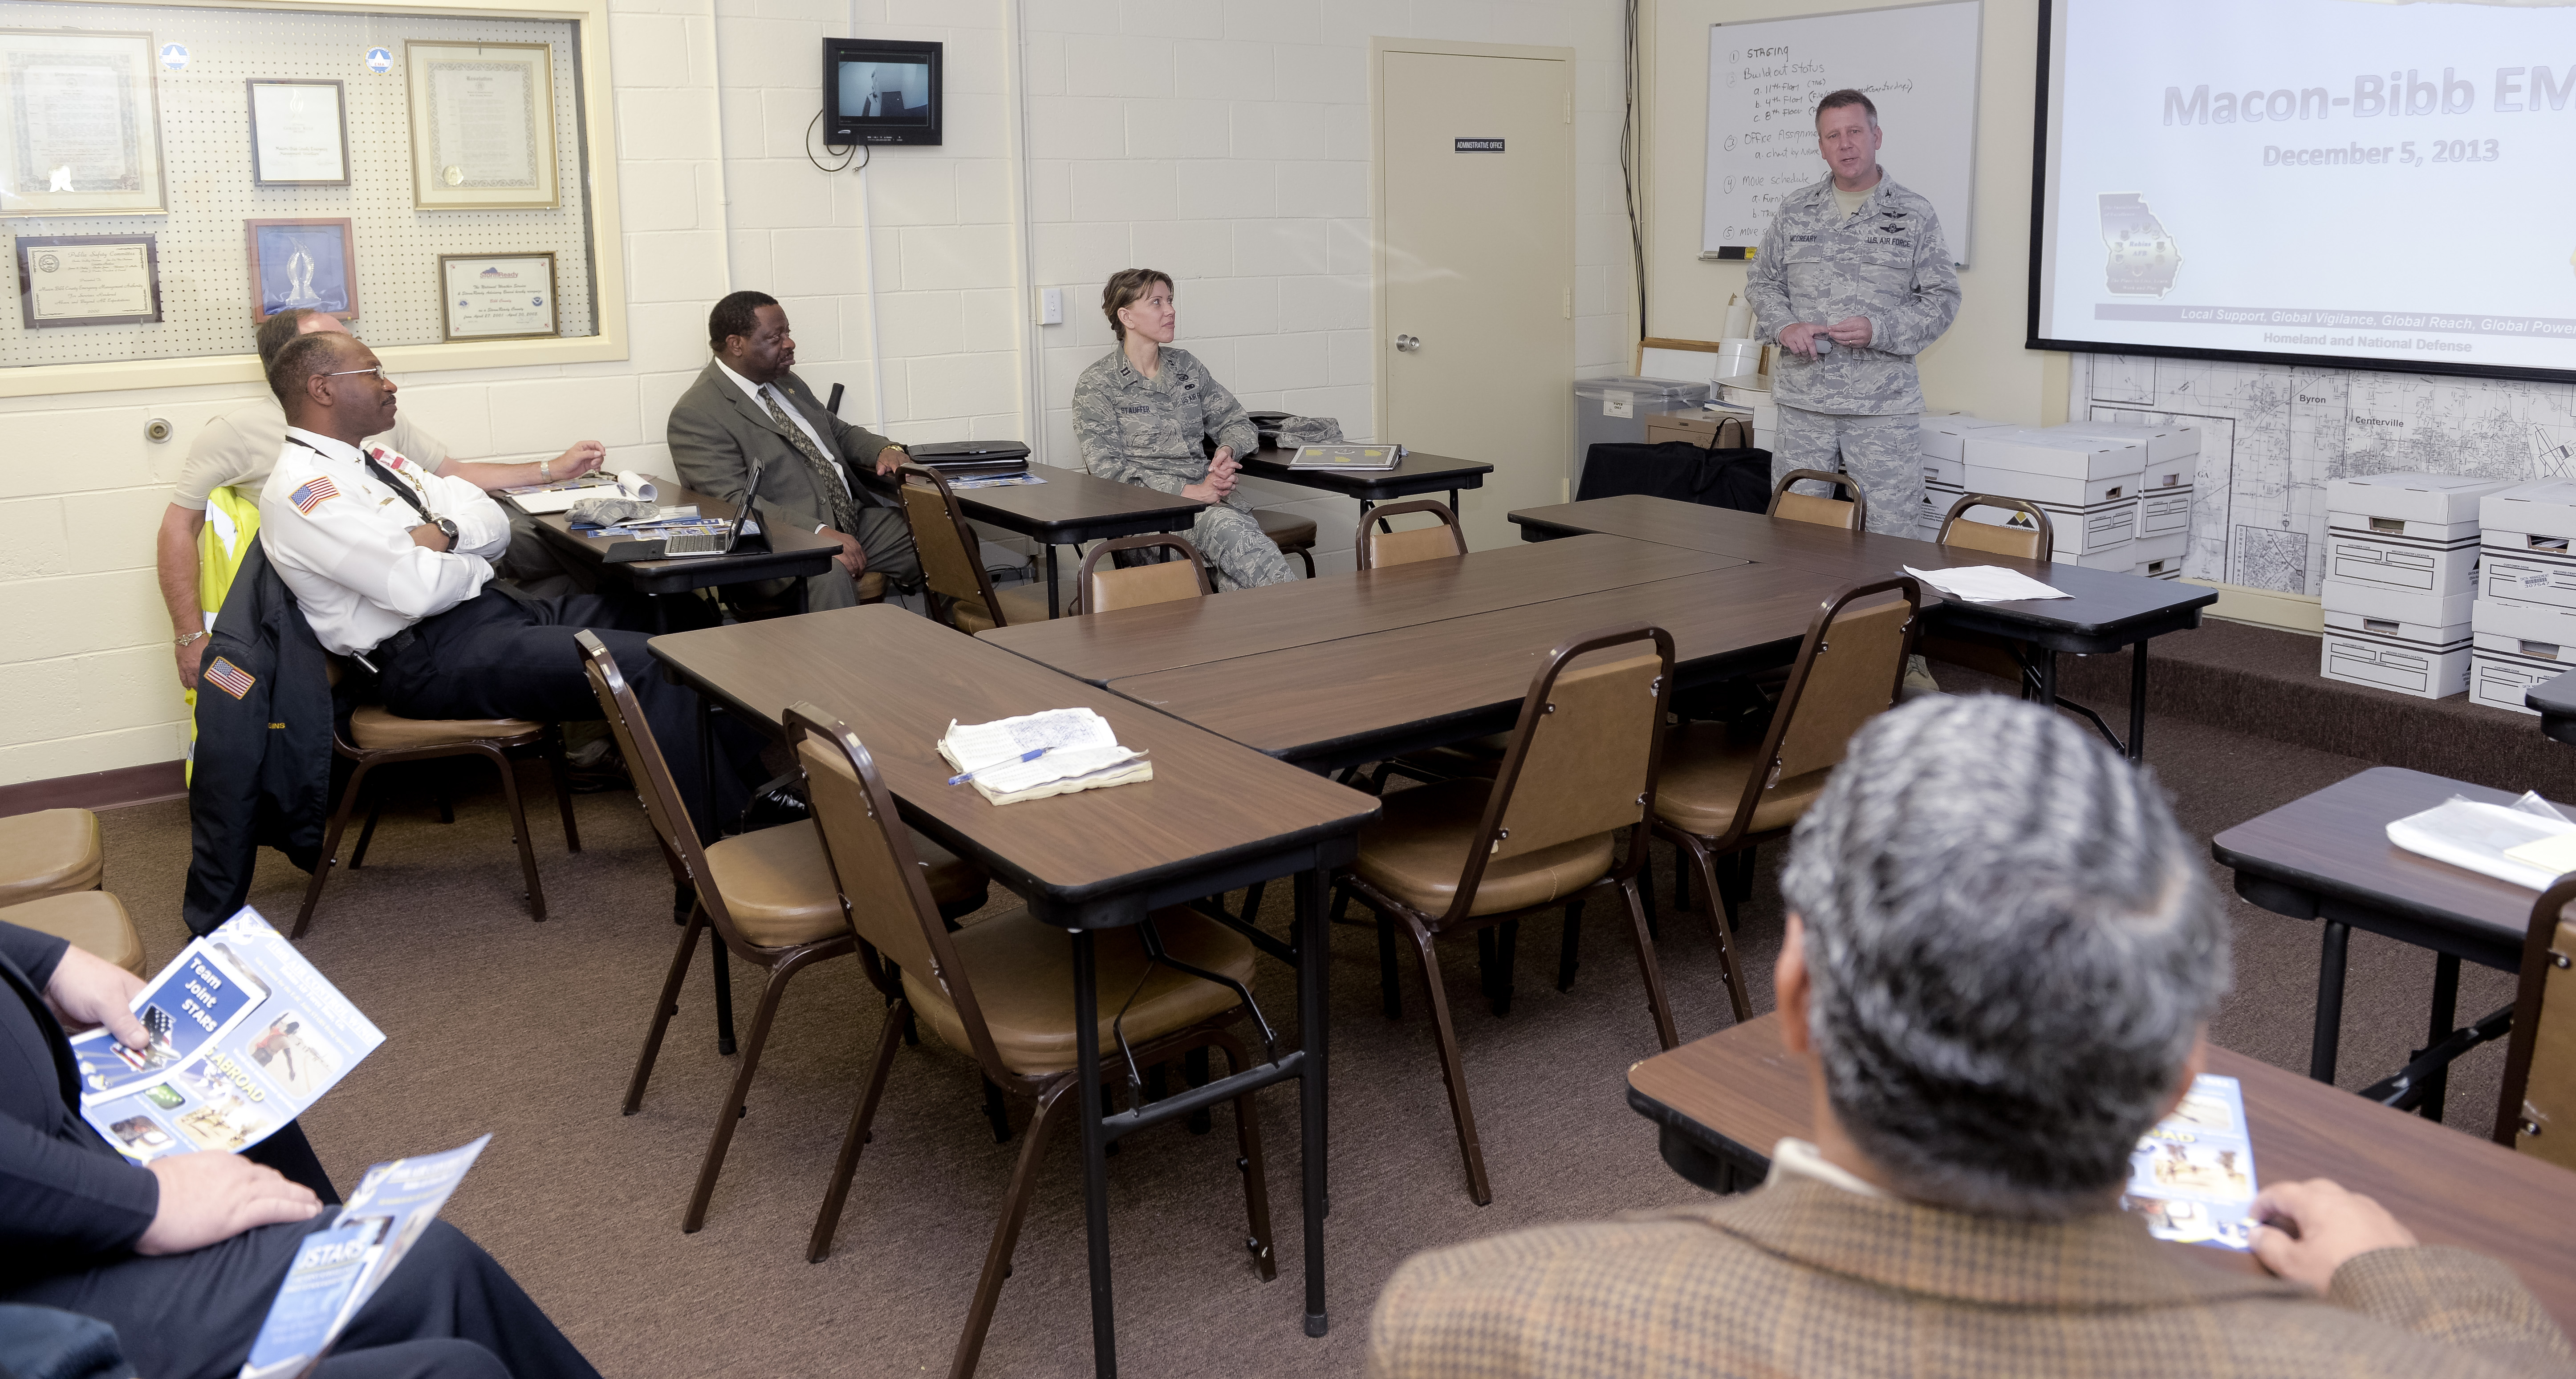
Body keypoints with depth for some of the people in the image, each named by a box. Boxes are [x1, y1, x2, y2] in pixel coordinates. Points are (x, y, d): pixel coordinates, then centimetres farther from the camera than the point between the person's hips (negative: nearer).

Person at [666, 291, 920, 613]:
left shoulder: (786, 383, 18)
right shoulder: (696, 414, -9)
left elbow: (840, 432, 29)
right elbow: (733, 503, -19)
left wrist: (885, 450, 5)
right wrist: (820, 533, -29)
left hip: (854, 521, 9)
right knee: (829, 575, -41)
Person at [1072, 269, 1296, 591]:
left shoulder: (1185, 365, 19)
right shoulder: (1096, 384, 2)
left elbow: (1236, 422, 25)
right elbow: (1109, 472, -7)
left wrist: (1227, 451, -2)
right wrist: (1187, 491, -16)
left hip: (1209, 494, 5)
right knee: (1231, 529, -36)